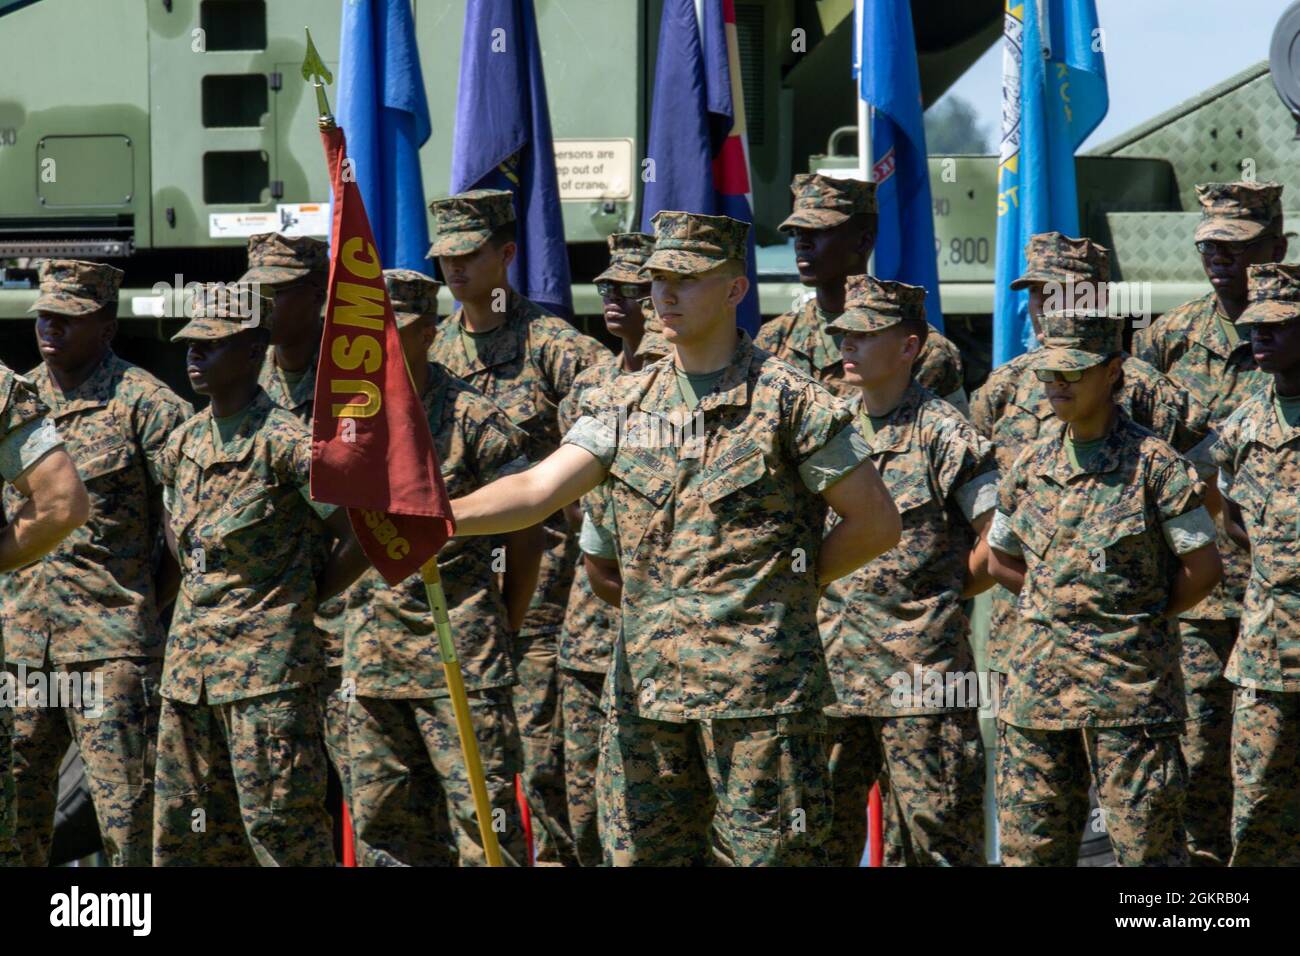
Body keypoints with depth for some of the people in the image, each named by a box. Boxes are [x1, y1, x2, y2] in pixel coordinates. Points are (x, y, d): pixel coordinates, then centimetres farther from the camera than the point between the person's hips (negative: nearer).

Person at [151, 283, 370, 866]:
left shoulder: (286, 443, -12)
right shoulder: (182, 445, 11)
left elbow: (361, 534, -12)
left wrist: (303, 600, -5)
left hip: (269, 662, -8)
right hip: (188, 663, 8)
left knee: (279, 824, -6)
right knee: (182, 830, 9)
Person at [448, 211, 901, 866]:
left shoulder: (788, 400, -4)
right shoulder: (623, 404, 10)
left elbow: (876, 523, -1)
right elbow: (539, 488, -2)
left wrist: (789, 581, -1)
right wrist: (443, 516, -17)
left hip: (759, 683, -5)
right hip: (647, 679, 5)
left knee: (771, 852, -2)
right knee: (638, 851, 8)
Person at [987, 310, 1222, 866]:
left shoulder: (1153, 464, -6)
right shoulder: (1031, 466, 9)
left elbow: (1203, 568, -5)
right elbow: (1000, 560, 21)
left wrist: (1138, 622, -1)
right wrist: (1064, 607, 10)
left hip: (1131, 684, -5)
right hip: (1038, 684, 5)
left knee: (1146, 845, -2)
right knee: (1029, 845, 7)